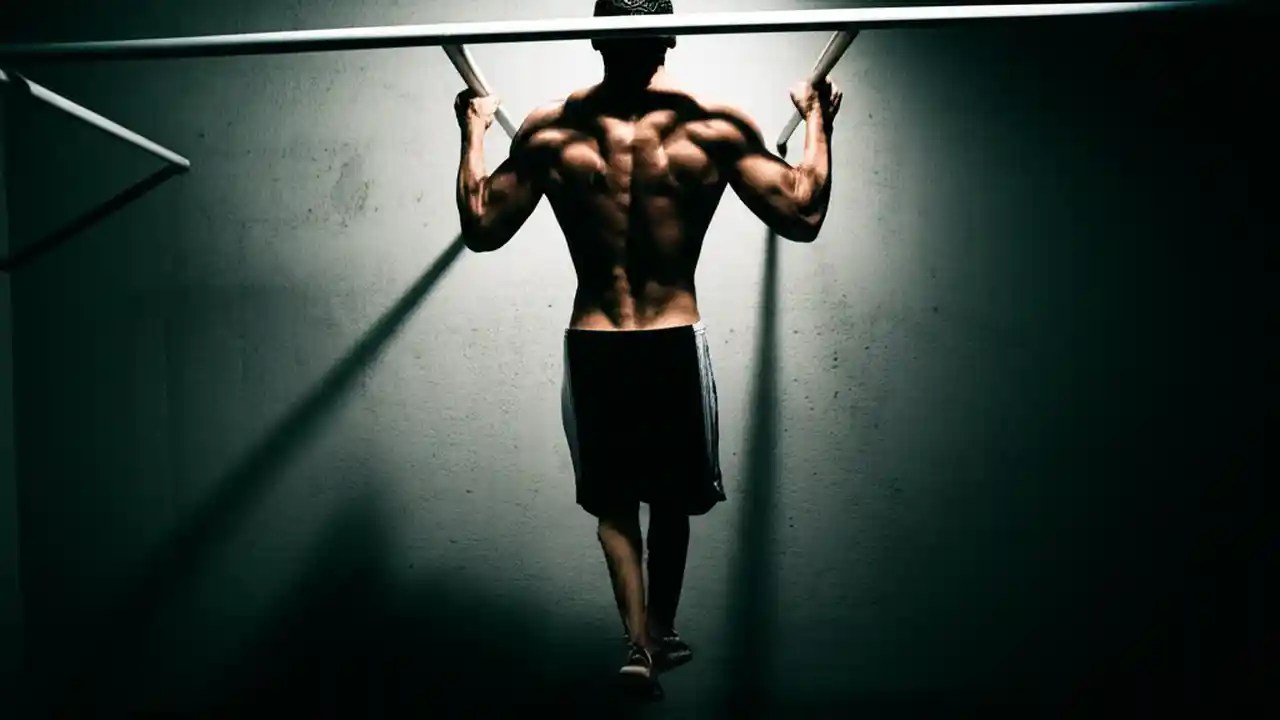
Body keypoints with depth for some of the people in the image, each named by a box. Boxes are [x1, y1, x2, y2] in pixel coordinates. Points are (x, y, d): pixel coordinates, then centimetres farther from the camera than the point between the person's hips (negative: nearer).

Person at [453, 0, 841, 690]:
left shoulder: (549, 130, -7)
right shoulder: (714, 127, -9)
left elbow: (480, 227, 3)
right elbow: (803, 216, -4)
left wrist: (473, 130, 17)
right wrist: (816, 120, 10)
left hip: (591, 346, 0)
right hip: (675, 344, 0)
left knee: (614, 503, 16)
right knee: (670, 499, 20)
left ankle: (638, 641, 3)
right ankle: (662, 634, 36)